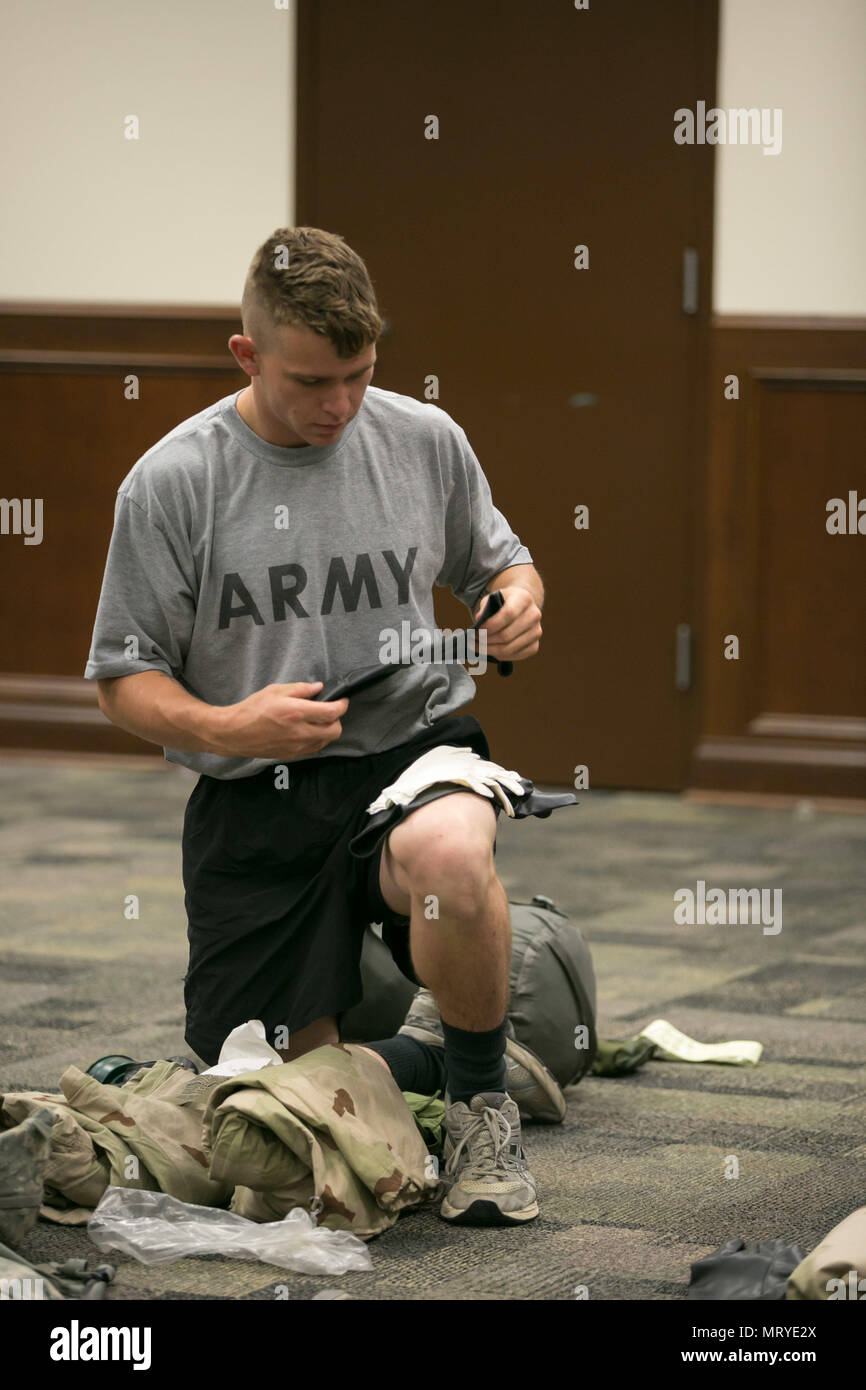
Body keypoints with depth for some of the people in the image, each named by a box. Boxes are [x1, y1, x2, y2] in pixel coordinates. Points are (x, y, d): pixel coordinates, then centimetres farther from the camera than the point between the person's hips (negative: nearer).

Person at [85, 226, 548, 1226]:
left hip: (414, 750, 0)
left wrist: (519, 599, -4)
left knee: (446, 856, -39)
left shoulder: (425, 440, 3)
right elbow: (125, 682, -1)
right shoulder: (170, 483, -5)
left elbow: (494, 560, 21)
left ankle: (481, 1103, -12)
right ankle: (405, 1056, 34)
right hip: (255, 803, 0)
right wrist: (226, 728, -21)